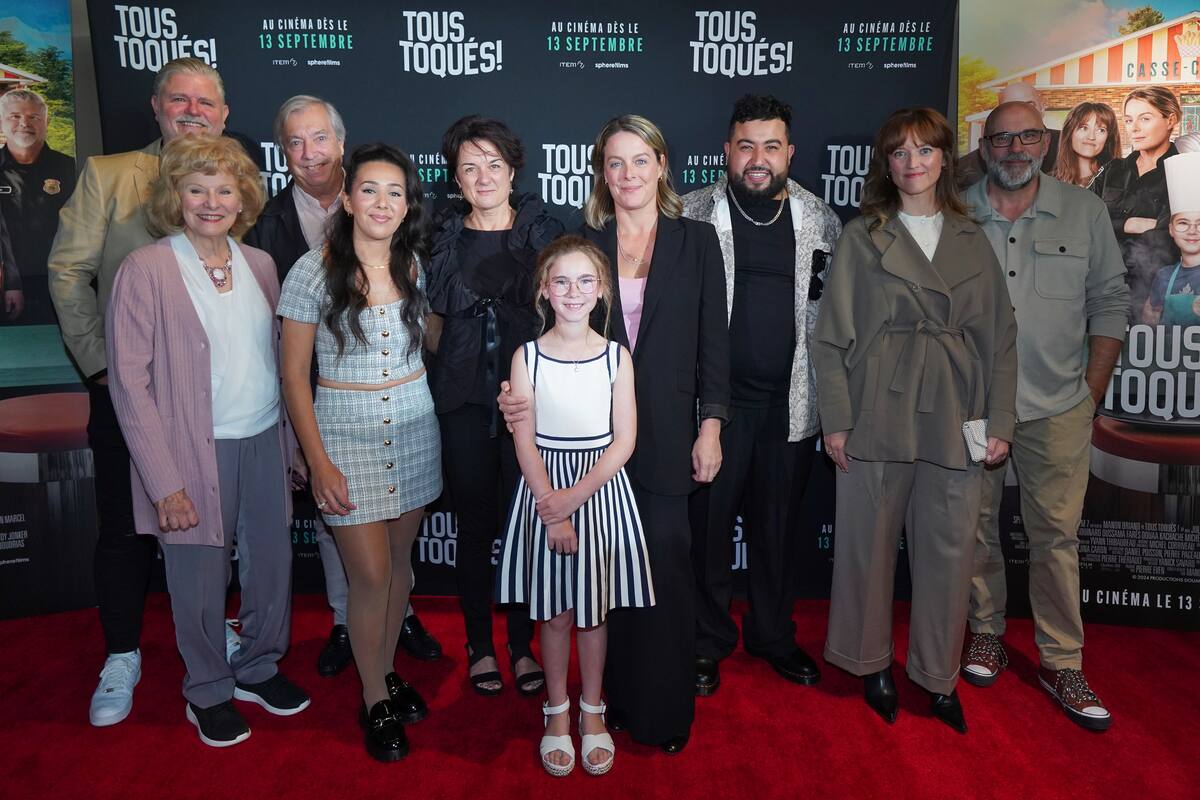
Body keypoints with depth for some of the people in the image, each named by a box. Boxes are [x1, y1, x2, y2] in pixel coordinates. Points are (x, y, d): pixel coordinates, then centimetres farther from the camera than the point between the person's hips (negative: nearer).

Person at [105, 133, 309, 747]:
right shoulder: (145, 269, -8)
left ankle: (258, 668, 39)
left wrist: (296, 441, 8)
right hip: (196, 451, -4)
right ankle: (208, 692, 33)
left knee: (274, 565, 15)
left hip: (266, 442, 5)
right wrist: (165, 482, -14)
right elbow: (130, 382, -11)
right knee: (201, 582, 8)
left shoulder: (259, 264, 7)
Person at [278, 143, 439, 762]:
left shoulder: (415, 264, 1)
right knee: (370, 574, -1)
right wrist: (318, 462, -11)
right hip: (345, 431, -3)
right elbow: (295, 374, -7)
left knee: (400, 559, 14)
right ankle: (375, 702, 22)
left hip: (414, 427, 4)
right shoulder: (314, 270, -10)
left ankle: (387, 671, 37)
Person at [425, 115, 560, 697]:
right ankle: (479, 644, 26)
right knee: (475, 524, 8)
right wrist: (454, 361, -2)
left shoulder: (543, 231, 2)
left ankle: (523, 643, 24)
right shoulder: (444, 238, 5)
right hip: (465, 401, 1)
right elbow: (434, 324, 12)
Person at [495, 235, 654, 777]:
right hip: (544, 490, 0)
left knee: (594, 608, 12)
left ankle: (592, 711, 30)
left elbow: (623, 440, -6)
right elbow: (525, 442, -7)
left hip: (601, 486, 1)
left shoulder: (616, 356, -3)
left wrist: (575, 495, -16)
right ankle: (557, 712, 29)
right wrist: (552, 511, -14)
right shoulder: (527, 357, -4)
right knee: (554, 611, 10)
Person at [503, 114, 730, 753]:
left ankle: (666, 711, 20)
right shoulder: (584, 243, 6)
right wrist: (522, 394, -11)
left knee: (665, 566, 0)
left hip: (666, 431, -1)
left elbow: (714, 337, 2)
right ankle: (615, 699, 27)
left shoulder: (696, 240, 4)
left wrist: (711, 424, -3)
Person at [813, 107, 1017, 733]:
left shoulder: (972, 242, 11)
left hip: (955, 417, 3)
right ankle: (871, 662, 27)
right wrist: (835, 419, -7)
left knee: (949, 548, 7)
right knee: (870, 542, 7)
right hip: (878, 415, -2)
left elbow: (999, 336, 10)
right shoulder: (860, 237, 3)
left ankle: (938, 675, 25)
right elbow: (831, 335, -1)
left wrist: (999, 420, 2)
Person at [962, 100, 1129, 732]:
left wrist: (1093, 389, 1)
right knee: (976, 524, 9)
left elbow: (1109, 301, 7)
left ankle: (1061, 663, 15)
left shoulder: (1084, 211, 6)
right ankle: (986, 633, 27)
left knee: (1056, 534, 3)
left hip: (1057, 407, 0)